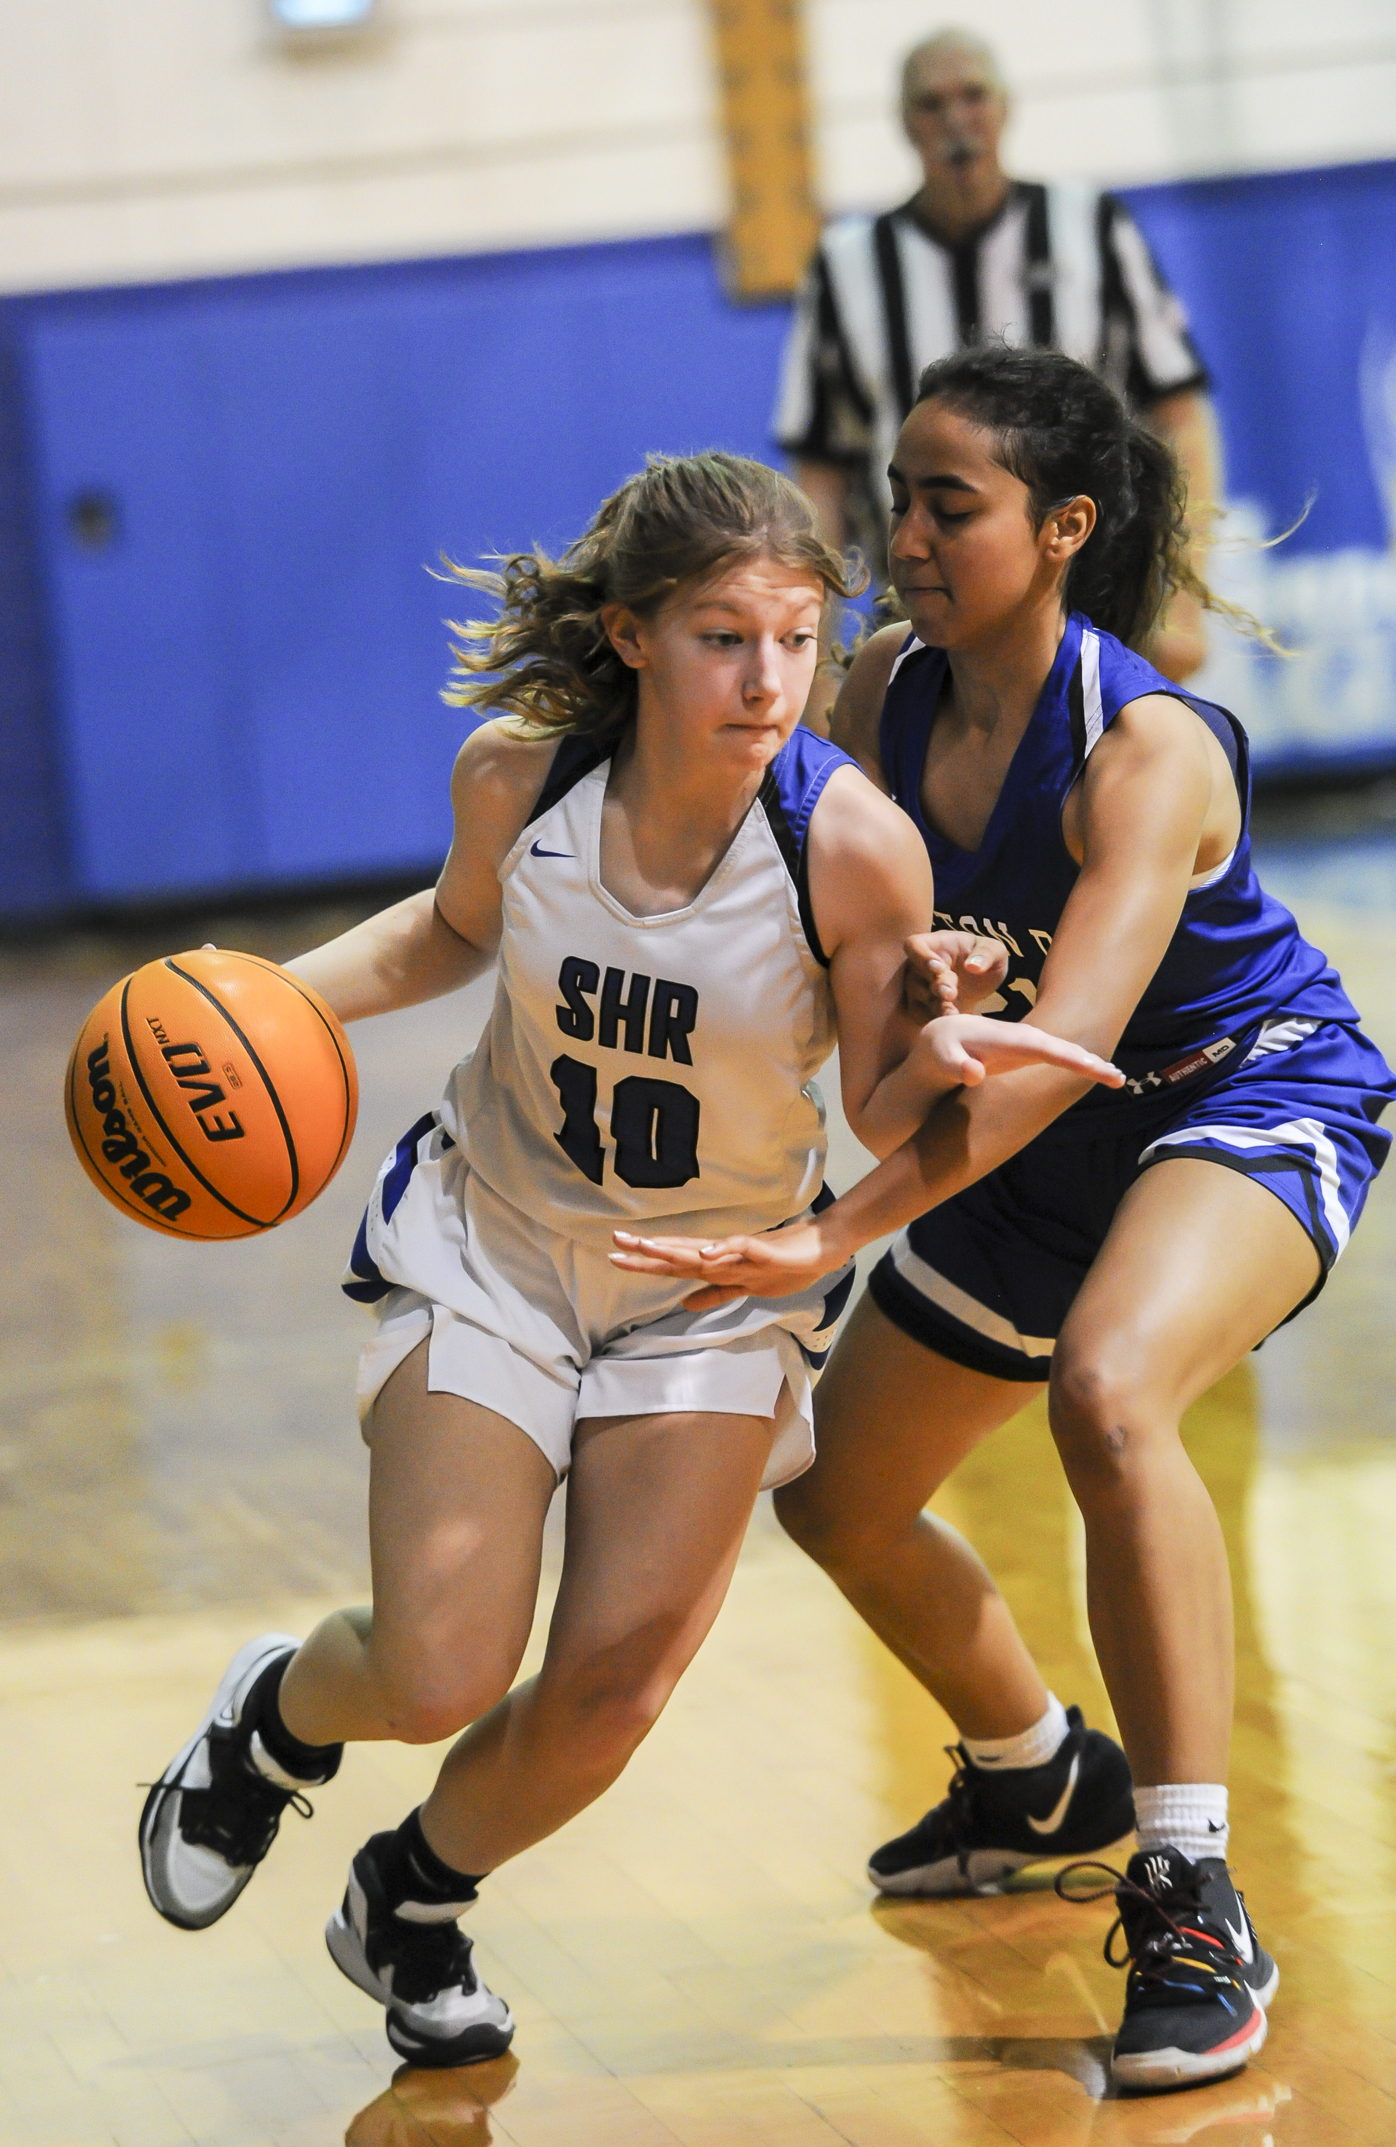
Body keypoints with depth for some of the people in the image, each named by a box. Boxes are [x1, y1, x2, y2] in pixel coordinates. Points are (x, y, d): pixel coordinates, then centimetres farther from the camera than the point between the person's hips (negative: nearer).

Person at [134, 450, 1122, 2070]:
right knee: (439, 1681, -8)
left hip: (721, 1284, 0)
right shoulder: (516, 777, -18)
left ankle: (414, 1902, 26)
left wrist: (942, 1057, -35)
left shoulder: (854, 845, -25)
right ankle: (278, 1713, 30)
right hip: (493, 1237, 0)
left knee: (615, 1682, -6)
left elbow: (882, 1118, -13)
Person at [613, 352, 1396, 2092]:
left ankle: (1195, 1906, -30)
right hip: (1048, 1152, 8)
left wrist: (833, 1238, -46)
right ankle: (1028, 1782, 45)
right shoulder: (890, 693, -11)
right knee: (839, 1499, 15)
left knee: (1109, 1397, -38)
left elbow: (1064, 1047, -40)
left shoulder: (1146, 749, -31)